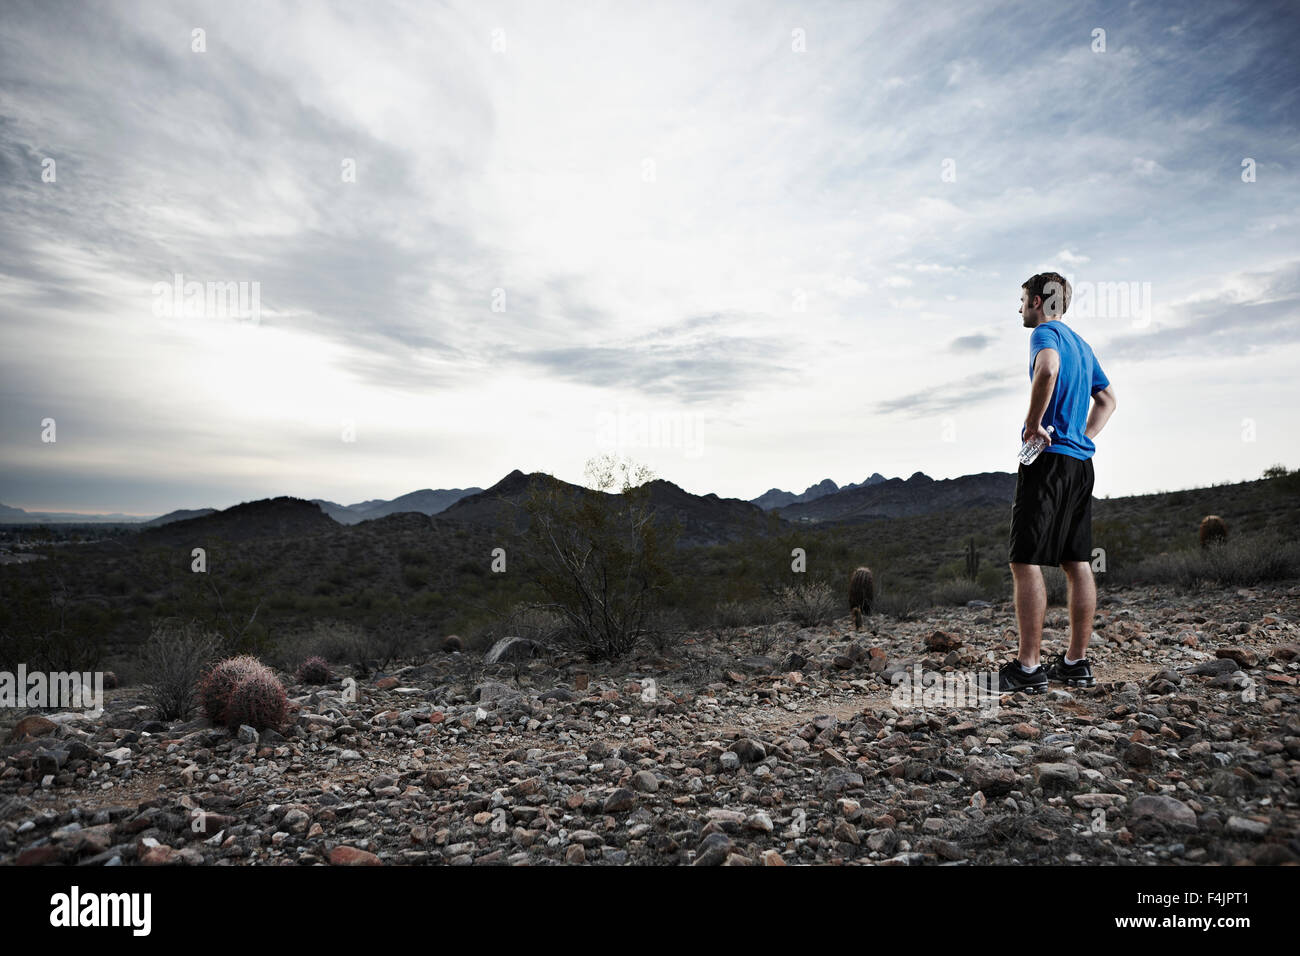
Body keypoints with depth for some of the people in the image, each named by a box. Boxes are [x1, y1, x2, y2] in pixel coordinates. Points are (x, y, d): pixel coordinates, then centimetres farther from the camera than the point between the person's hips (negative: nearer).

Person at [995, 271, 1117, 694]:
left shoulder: (1045, 332, -5)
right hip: (1081, 461, 9)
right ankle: (1077, 662, 16)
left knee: (1026, 562, -8)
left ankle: (1027, 668, -7)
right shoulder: (1081, 343, 22)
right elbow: (1108, 399, 30)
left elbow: (1047, 369, -29)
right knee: (1077, 563, 9)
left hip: (1048, 458, -9)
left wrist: (1033, 425, -21)